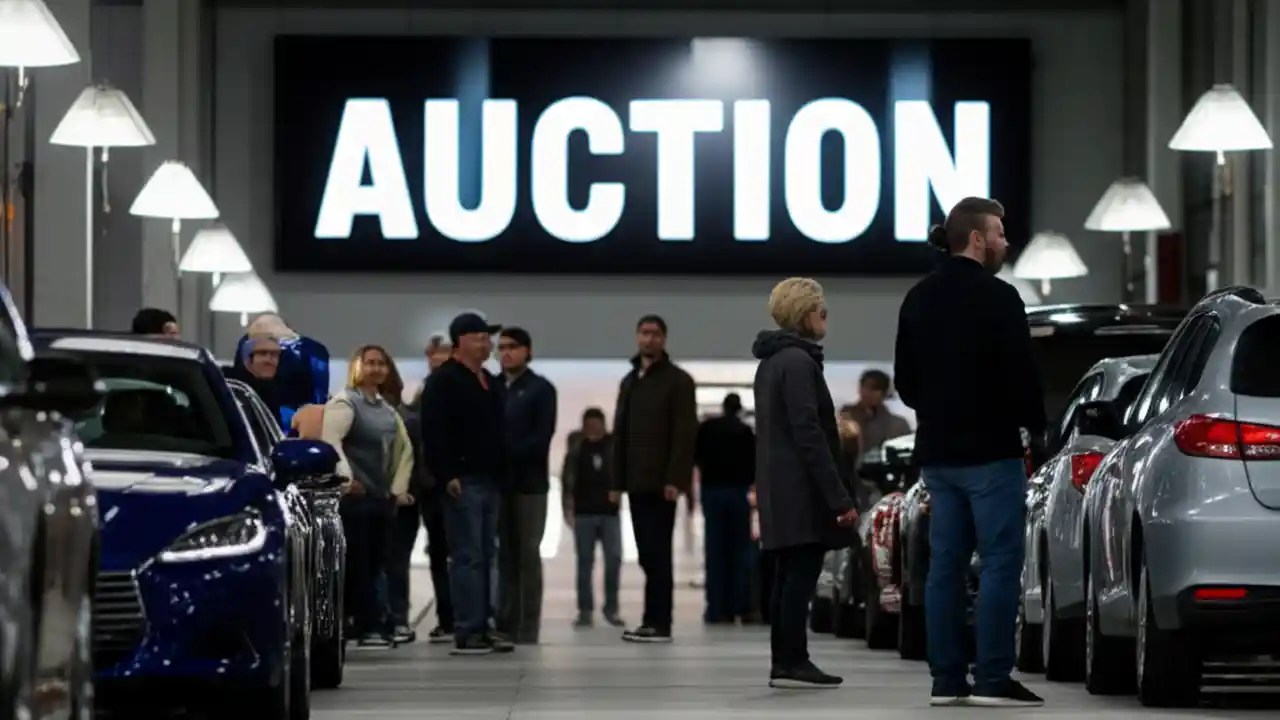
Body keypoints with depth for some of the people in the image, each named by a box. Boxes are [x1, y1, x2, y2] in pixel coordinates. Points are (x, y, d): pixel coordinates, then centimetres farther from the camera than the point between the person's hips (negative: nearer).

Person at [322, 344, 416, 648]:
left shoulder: (387, 409, 18)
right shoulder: (345, 403, -5)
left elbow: (405, 448, 23)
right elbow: (330, 440, -19)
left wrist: (399, 487, 12)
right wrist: (346, 477, -29)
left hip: (383, 498, 7)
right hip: (355, 497, -7)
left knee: (375, 565, 7)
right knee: (356, 565, -7)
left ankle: (374, 627, 10)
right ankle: (369, 626, -7)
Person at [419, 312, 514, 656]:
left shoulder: (491, 383, 20)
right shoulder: (443, 381, -7)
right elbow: (434, 433, -15)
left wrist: (502, 474, 17)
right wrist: (447, 474, -21)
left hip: (490, 481, 9)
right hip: (463, 481, -9)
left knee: (485, 557, 8)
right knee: (467, 557, -10)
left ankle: (482, 627, 11)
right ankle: (466, 632, -11)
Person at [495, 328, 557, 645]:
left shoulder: (540, 389, 2)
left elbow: (542, 436, -7)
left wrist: (507, 453, -17)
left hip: (528, 482, -4)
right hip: (496, 481, 4)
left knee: (527, 554, -3)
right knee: (506, 554, 6)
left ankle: (527, 629, -2)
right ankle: (506, 624, 8)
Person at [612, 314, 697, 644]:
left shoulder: (677, 380, -3)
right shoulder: (629, 381, 19)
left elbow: (686, 433, -10)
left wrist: (675, 479, -19)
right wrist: (617, 480, 11)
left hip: (661, 482, -7)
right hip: (636, 482, 7)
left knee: (657, 552, -9)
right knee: (647, 553, 7)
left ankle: (659, 623, -9)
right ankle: (653, 621, 9)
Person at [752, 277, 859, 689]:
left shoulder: (771, 362, 18)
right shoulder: (799, 362, -13)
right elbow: (809, 433, -20)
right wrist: (839, 496, -21)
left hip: (779, 489, 10)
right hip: (802, 489, -10)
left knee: (789, 577, 10)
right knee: (802, 574, -8)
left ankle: (784, 664, 12)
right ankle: (792, 663, -9)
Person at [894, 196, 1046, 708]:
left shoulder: (919, 299, 12)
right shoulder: (996, 298, -13)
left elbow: (904, 379, 18)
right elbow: (1021, 373, -15)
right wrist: (1035, 425, 1)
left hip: (936, 450, 8)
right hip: (989, 450, -8)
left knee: (945, 565, 9)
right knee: (999, 564, -6)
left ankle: (946, 679, 8)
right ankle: (992, 680, -10)